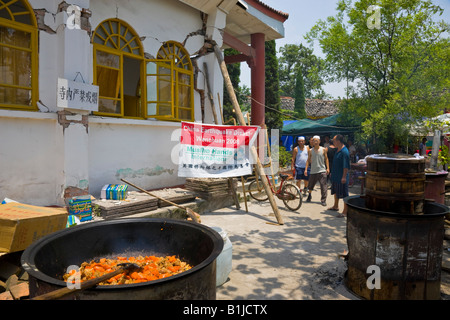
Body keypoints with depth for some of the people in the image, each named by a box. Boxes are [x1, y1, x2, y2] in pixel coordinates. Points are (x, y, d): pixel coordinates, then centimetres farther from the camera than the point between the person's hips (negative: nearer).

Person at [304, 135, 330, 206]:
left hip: (322, 171, -1)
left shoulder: (323, 149, 3)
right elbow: (308, 160, 8)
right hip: (313, 171, 2)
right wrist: (306, 169, 2)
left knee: (323, 187, -7)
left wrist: (328, 168, -1)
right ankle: (309, 196, 35)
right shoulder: (310, 151, 5)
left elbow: (326, 159, 7)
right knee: (310, 186, 10)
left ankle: (323, 200, 1)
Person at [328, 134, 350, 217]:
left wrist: (344, 177, -26)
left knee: (344, 195, -2)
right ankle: (336, 206, 40)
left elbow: (346, 166, -23)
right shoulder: (337, 150, 10)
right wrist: (332, 172, 24)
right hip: (335, 176, 10)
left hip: (341, 178, -10)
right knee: (336, 192, 23)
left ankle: (345, 211, 5)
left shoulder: (344, 152, -20)